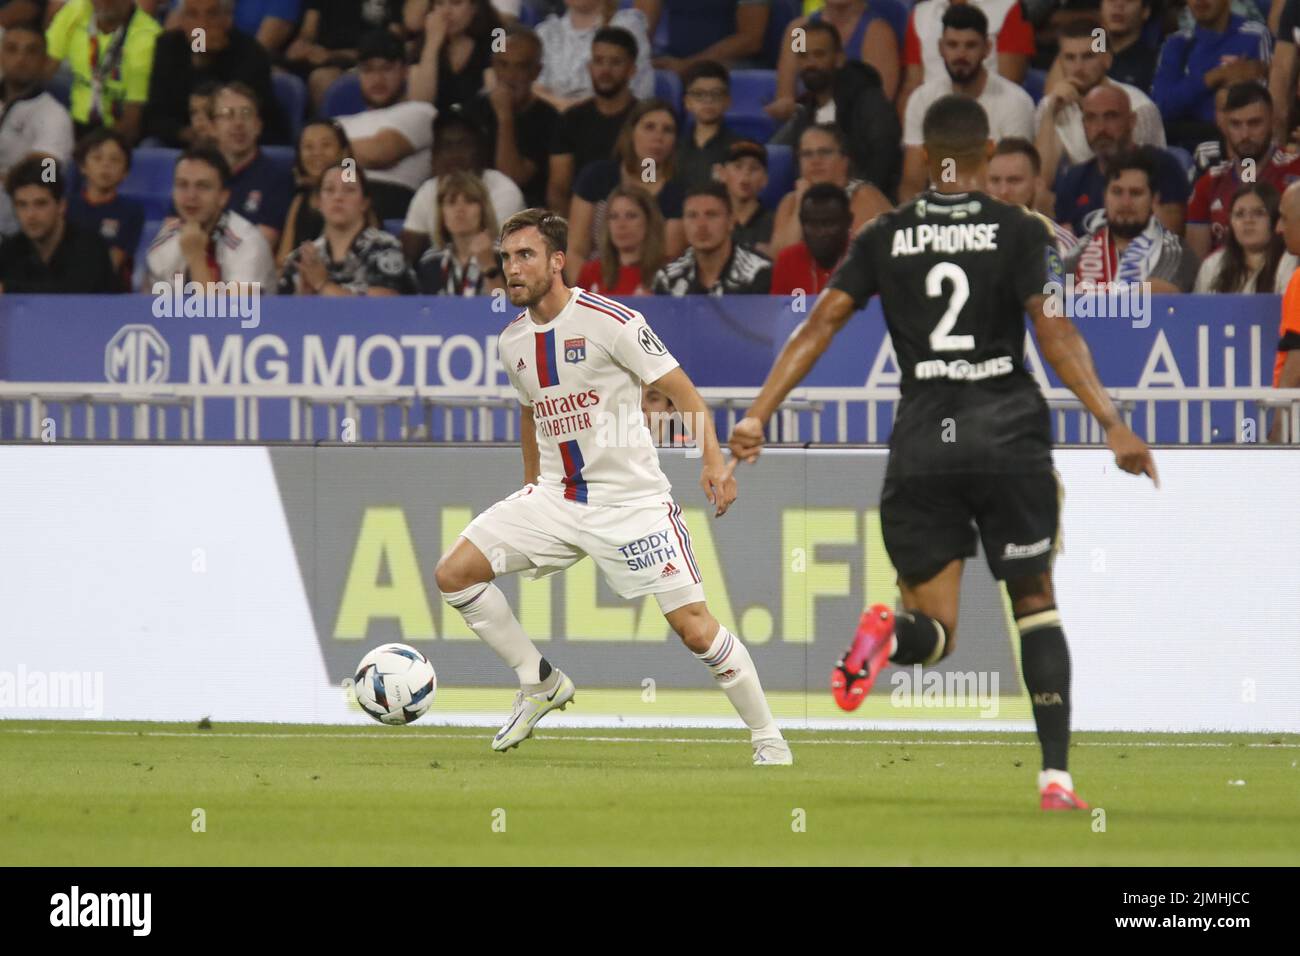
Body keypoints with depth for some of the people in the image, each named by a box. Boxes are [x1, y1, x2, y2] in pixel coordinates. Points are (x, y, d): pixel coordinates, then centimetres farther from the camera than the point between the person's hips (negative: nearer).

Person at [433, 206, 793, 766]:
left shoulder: (610, 321, -14)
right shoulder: (512, 342, 6)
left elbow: (681, 391, -10)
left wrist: (712, 459, -23)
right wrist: (531, 488, 27)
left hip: (632, 500, -6)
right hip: (555, 496, 6)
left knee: (694, 627, -12)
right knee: (453, 574, -5)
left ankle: (769, 742, 3)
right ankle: (539, 684, 8)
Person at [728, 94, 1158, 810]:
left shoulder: (884, 237, 6)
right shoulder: (1020, 232, -1)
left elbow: (820, 325, 1)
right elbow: (1054, 333, -11)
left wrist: (759, 414, 1)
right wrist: (1112, 424, -13)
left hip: (921, 442, 1)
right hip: (1008, 433, -1)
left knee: (936, 632, 7)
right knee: (1035, 602, 13)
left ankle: (891, 633, -32)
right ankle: (1055, 774, 1)